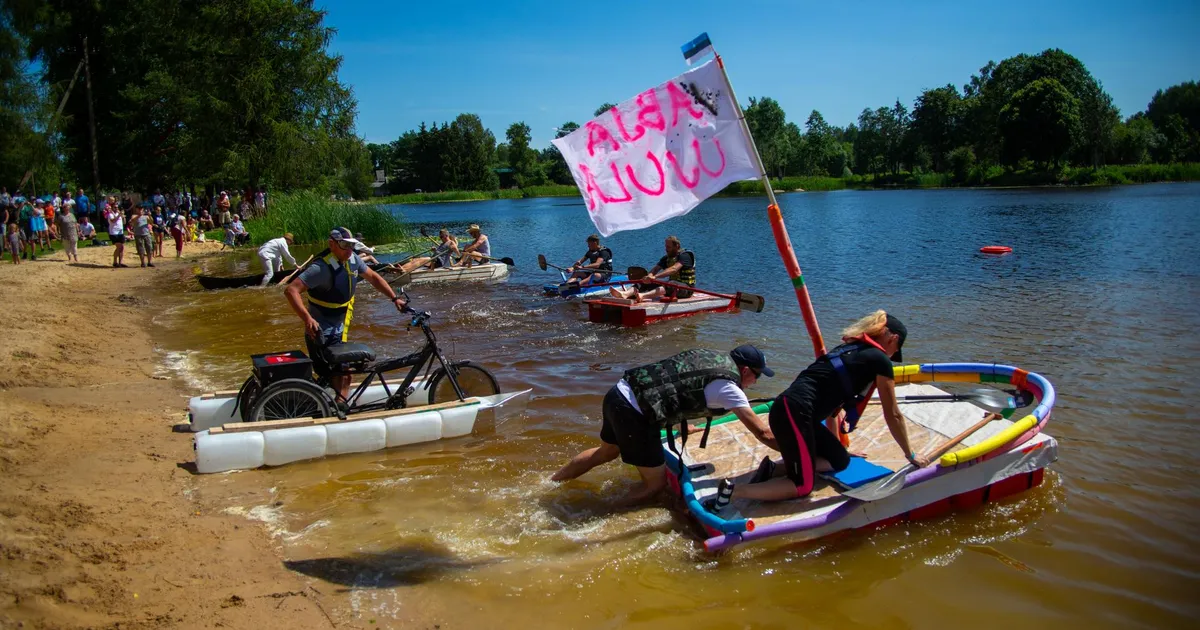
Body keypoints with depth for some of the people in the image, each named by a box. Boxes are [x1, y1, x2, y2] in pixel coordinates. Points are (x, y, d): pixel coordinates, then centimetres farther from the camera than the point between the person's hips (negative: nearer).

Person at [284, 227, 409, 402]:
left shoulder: (352, 260, -3)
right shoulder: (322, 268, -24)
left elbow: (373, 277, 14)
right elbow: (291, 291, -31)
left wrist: (395, 298, 7)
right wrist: (307, 319, -41)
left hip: (338, 332, 7)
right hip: (320, 334, -7)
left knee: (343, 375, 9)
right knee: (332, 378, -7)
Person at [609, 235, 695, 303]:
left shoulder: (684, 256, -10)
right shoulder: (666, 258, 15)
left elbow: (673, 269, -28)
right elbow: (655, 269, 0)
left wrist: (655, 277, -39)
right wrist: (649, 276, -25)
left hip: (686, 287, -7)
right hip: (672, 285, 7)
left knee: (670, 285, -40)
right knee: (645, 283, -10)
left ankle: (642, 296, -65)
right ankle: (625, 294, -39)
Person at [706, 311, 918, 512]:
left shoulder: (851, 349, 24)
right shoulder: (880, 360, 0)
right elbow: (893, 415, 6)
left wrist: (838, 444, 39)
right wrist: (910, 454, 19)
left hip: (787, 408, 9)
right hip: (794, 413, -9)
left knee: (840, 460, 19)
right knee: (802, 486, 2)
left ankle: (774, 469, 7)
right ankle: (732, 491, -11)